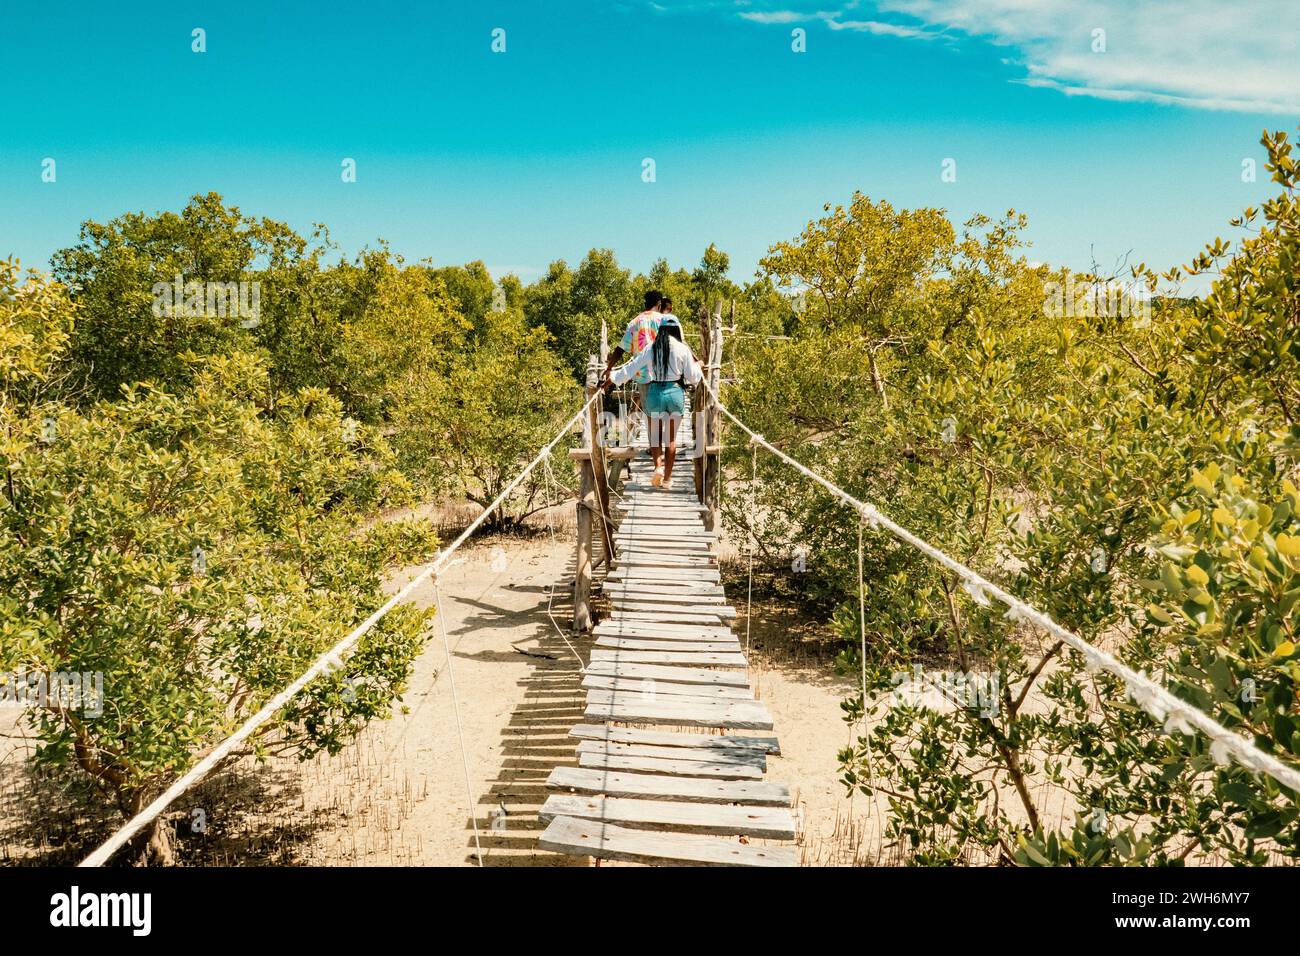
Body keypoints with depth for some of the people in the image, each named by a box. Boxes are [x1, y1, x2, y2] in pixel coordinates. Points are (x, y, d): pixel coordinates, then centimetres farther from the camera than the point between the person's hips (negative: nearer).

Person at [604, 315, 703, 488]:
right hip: (676, 393, -1)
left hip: (655, 392, 1)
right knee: (671, 437, 9)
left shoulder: (651, 349, 2)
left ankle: (658, 466, -10)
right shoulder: (683, 349, -3)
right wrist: (698, 367, 21)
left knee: (655, 434, 13)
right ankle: (667, 477, 13)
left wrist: (612, 378, 18)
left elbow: (631, 368, 6)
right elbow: (693, 377, 0)